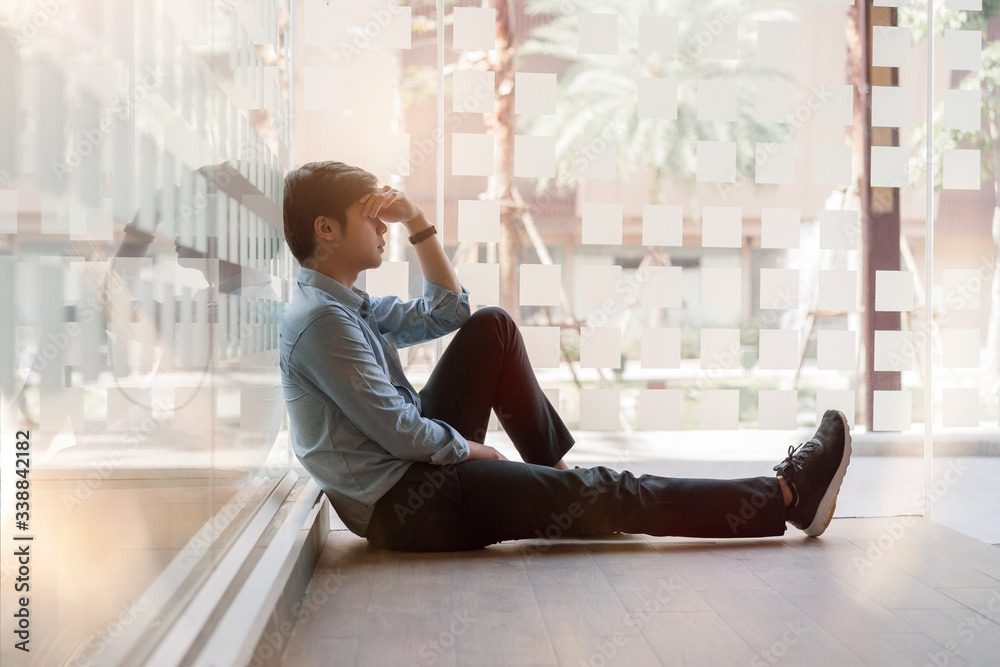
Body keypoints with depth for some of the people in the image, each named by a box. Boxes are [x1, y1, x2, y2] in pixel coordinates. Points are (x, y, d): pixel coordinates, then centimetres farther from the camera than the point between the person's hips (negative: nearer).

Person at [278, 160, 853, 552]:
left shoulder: (348, 304, 11)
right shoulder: (321, 320, -20)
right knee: (604, 495, -11)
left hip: (419, 461, 10)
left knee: (492, 327, 9)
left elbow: (446, 311, 18)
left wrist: (418, 223, 9)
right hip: (403, 508, -10)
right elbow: (398, 430, -23)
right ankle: (788, 497, -3)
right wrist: (469, 449, -6)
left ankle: (553, 466, 11)